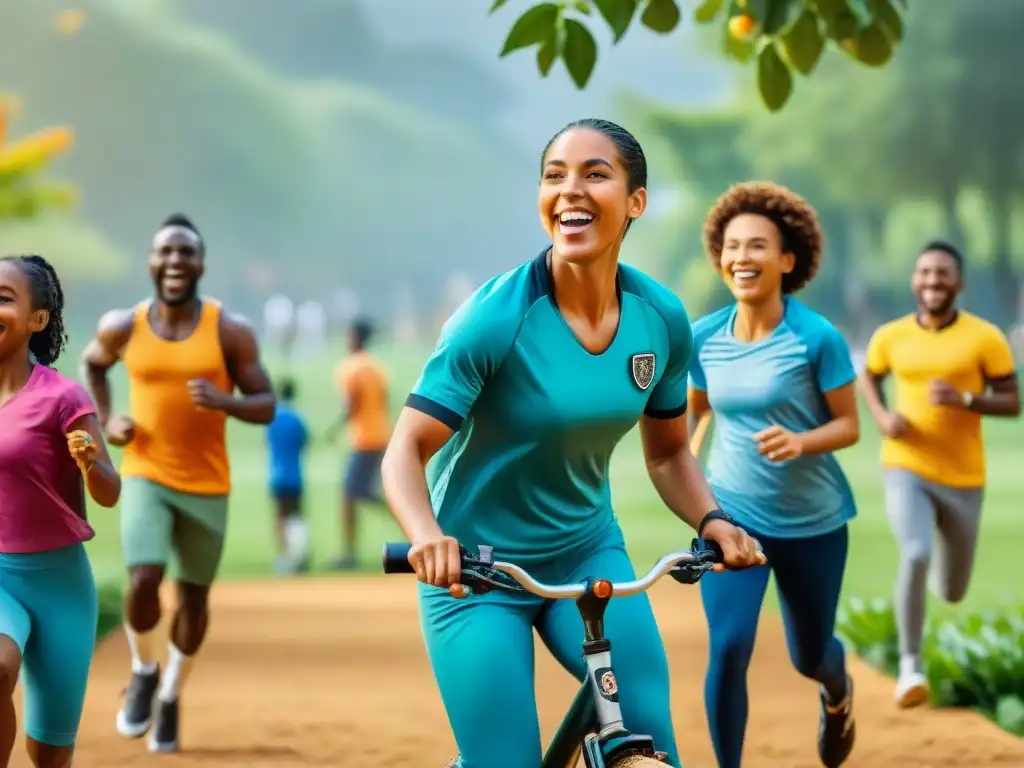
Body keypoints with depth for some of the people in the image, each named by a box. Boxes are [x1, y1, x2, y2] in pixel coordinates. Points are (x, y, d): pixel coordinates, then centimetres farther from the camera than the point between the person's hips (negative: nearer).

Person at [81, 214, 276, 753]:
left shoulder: (230, 331, -9)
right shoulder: (122, 327, -5)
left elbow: (266, 406, -6)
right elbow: (93, 363, 18)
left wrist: (224, 401, -26)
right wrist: (105, 421, 4)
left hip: (208, 486, 1)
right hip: (145, 477, 0)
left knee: (194, 596, 11)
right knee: (143, 581, -19)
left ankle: (170, 695, 35)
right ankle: (143, 672, 11)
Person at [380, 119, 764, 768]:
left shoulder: (662, 318, -6)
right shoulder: (496, 318, -20)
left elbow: (667, 452, 8)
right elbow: (407, 451, -17)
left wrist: (711, 519, -11)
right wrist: (427, 536, -37)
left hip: (588, 551, 4)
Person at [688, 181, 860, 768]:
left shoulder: (818, 337, -16)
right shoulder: (704, 336, -5)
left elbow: (849, 425, -10)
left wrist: (801, 442, -29)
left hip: (813, 522, -1)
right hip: (731, 516, 1)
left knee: (810, 656, 17)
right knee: (728, 650, -17)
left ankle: (838, 693, 55)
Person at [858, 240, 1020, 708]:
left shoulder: (985, 338, -8)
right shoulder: (890, 336, -1)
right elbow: (868, 377, 18)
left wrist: (963, 399, -22)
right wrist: (881, 416, -2)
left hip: (962, 479, 1)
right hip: (905, 470, -1)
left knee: (951, 592, 11)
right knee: (915, 556, -27)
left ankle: (939, 564, 51)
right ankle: (910, 666, -12)